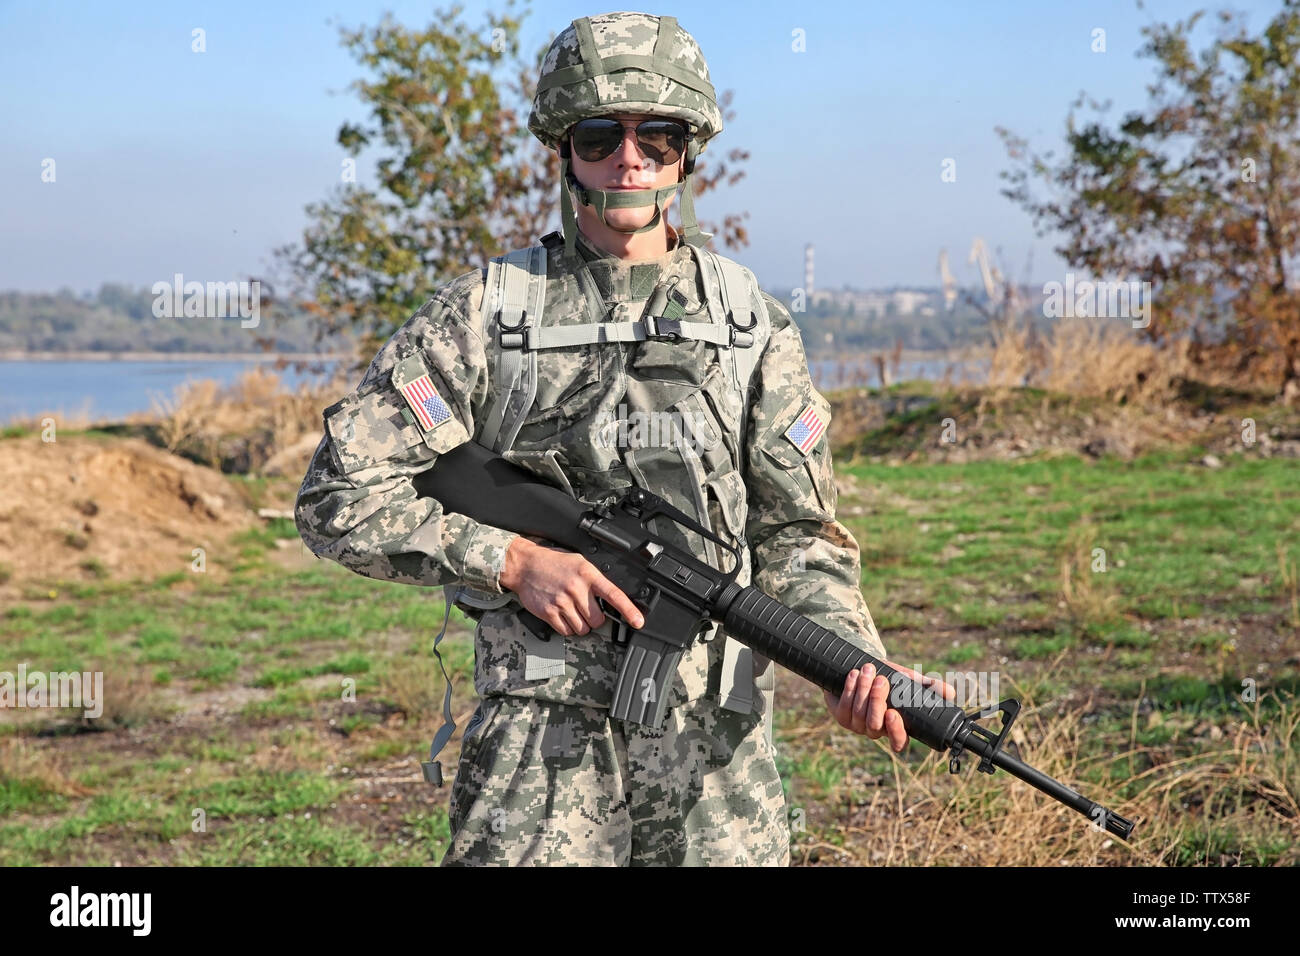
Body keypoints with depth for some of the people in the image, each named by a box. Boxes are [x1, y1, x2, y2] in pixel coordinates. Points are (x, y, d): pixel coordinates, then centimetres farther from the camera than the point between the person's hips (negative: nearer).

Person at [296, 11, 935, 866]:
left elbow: (798, 536, 7)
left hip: (718, 739, 2)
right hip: (544, 733, -2)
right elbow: (340, 496, -1)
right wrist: (513, 561, -11)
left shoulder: (753, 324, 8)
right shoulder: (486, 315, 1)